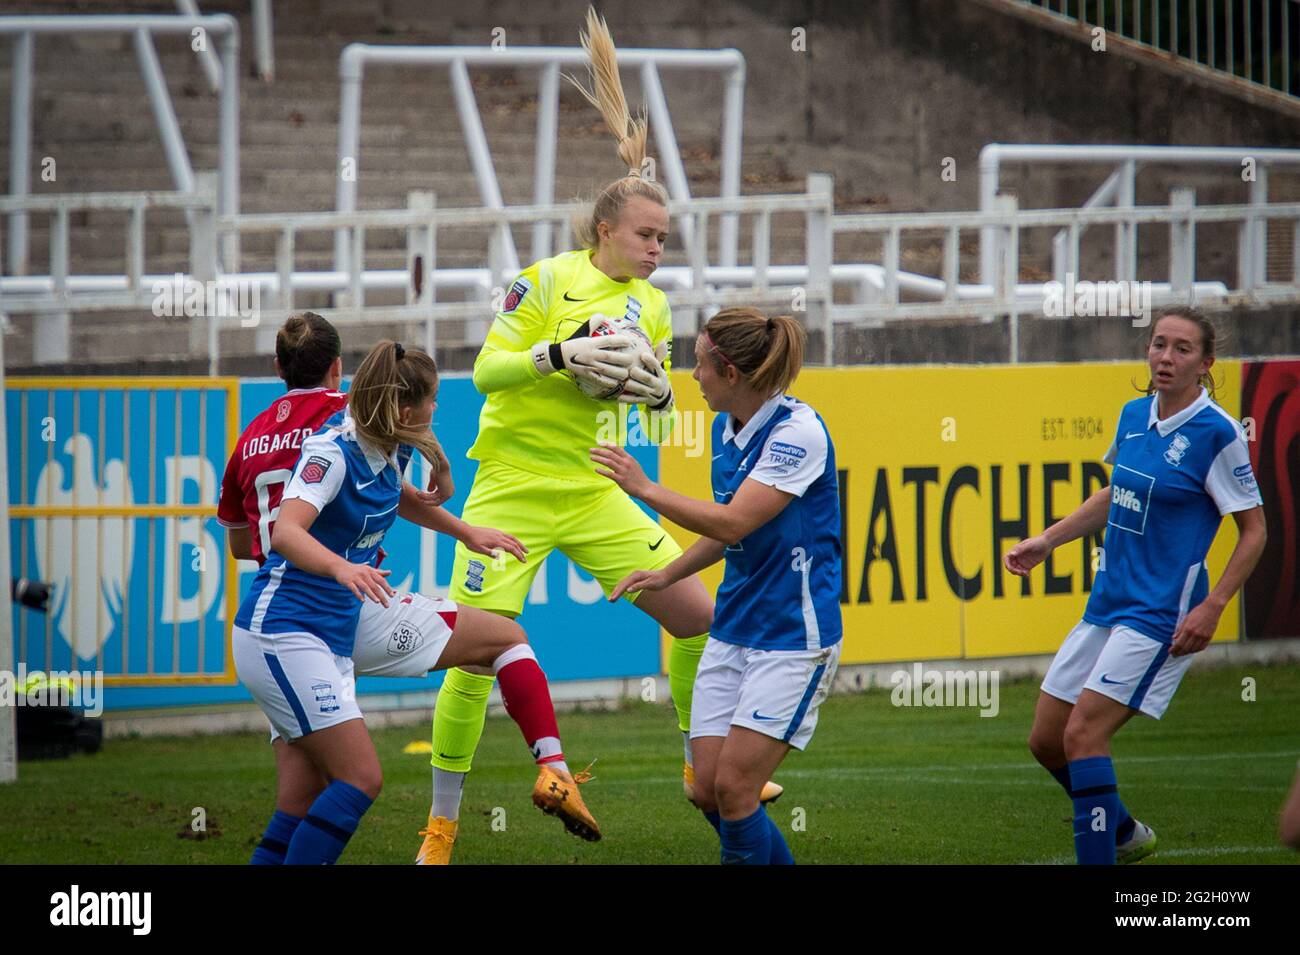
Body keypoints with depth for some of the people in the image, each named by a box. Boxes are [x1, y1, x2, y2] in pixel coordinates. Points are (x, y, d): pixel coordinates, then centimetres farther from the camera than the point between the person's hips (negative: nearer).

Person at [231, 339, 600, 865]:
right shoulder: (333, 451, -23)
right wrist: (340, 567, -56)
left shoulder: (393, 448, 3)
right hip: (284, 633, -10)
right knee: (360, 779, -16)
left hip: (349, 619, 10)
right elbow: (286, 533, -38)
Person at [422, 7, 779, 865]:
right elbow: (486, 370, -12)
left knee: (697, 612, -3)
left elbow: (661, 419, 14)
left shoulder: (651, 307, 8)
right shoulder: (547, 282, -9)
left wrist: (660, 393, -8)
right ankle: (442, 826, 1)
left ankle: (703, 765, 16)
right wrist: (561, 354, -26)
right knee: (476, 651, -10)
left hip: (593, 489, 5)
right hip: (513, 487, -5)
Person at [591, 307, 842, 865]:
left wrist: (644, 488, -16)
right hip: (733, 628, 8)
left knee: (734, 787, -13)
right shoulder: (726, 427, 8)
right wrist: (668, 574, 14)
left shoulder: (798, 431, -18)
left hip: (793, 636, -8)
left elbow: (732, 523, -23)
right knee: (707, 790, 1)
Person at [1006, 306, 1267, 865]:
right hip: (1108, 604, 8)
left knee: (1082, 734, -19)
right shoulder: (1135, 416, 8)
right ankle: (1126, 835, 33)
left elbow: (1254, 529, -9)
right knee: (1046, 741, 11)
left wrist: (1212, 607, -17)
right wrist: (1046, 541, 19)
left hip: (1161, 614, -8)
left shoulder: (1217, 433, -13)